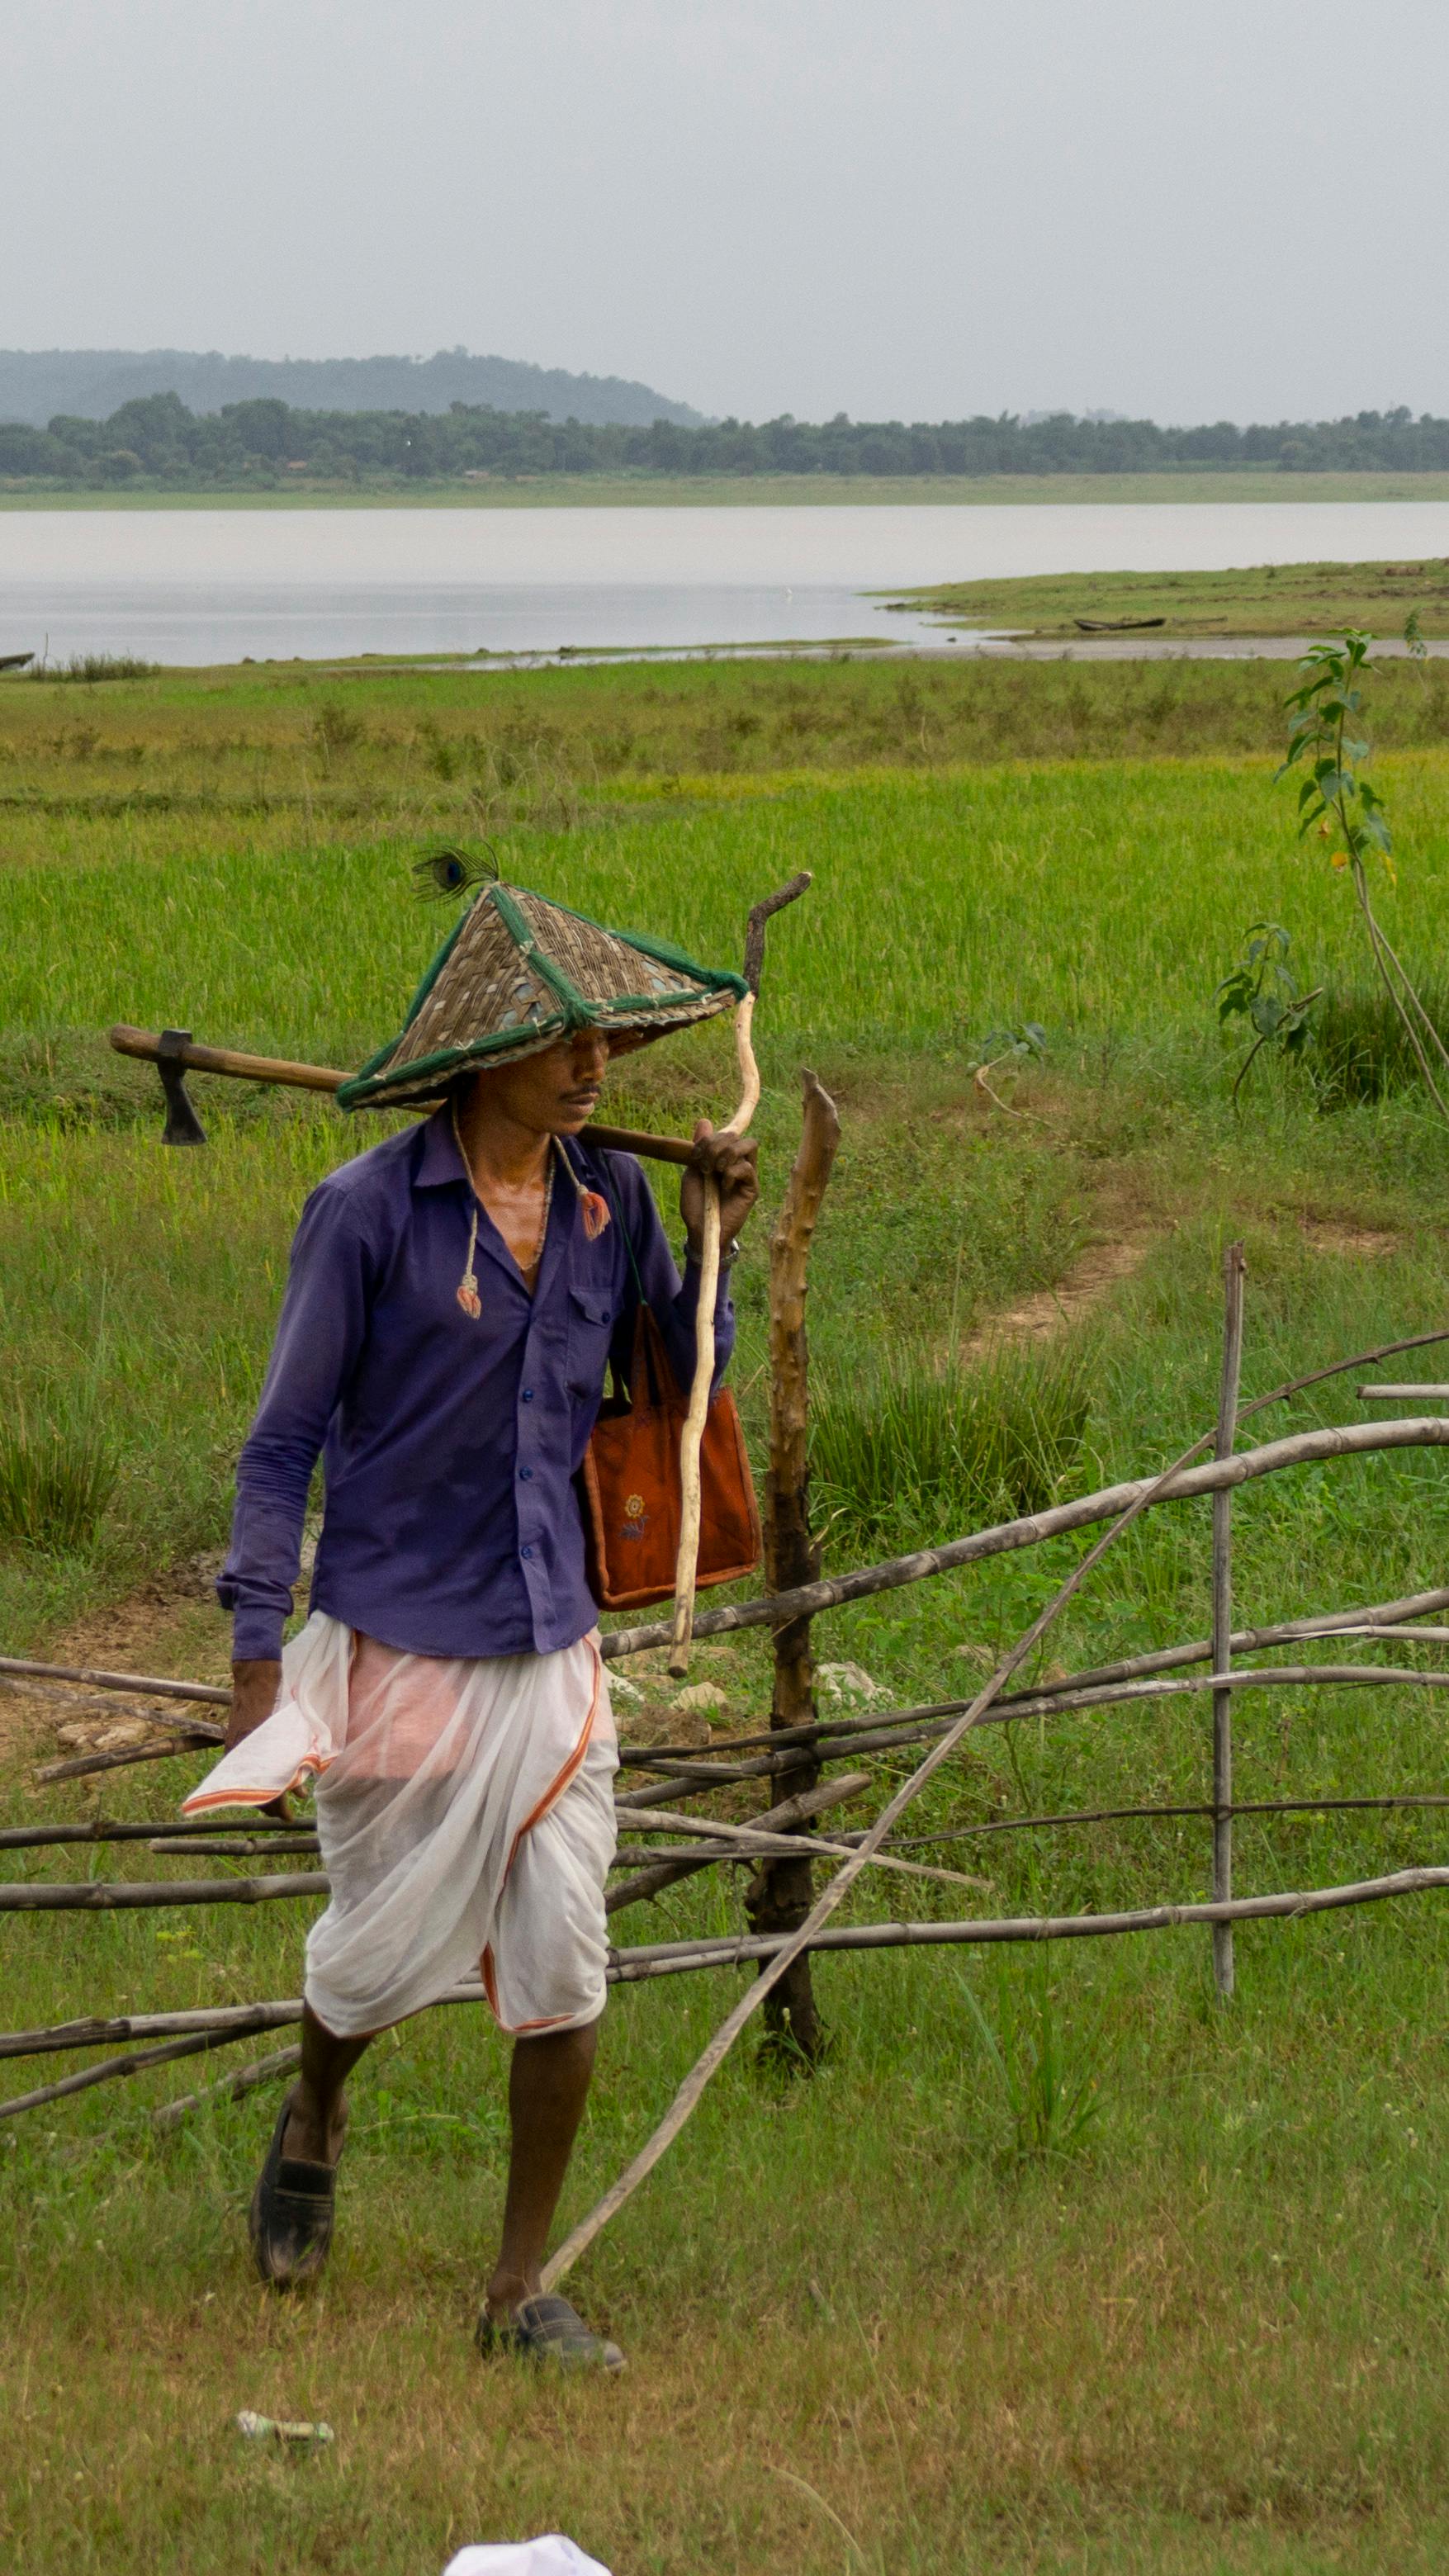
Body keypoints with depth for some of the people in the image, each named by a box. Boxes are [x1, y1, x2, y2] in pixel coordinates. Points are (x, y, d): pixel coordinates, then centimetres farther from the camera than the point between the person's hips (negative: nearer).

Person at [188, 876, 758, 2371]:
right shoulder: (367, 1212, -12)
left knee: (563, 1971, -1)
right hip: (395, 1645, -4)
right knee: (386, 1952, 9)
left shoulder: (609, 1203, 3)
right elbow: (283, 1443, -7)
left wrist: (715, 1244, -2)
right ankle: (312, 2128, 44)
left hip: (548, 1646, 4)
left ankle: (518, 2291, 11)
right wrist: (256, 1665, -10)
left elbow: (678, 1389, 15)